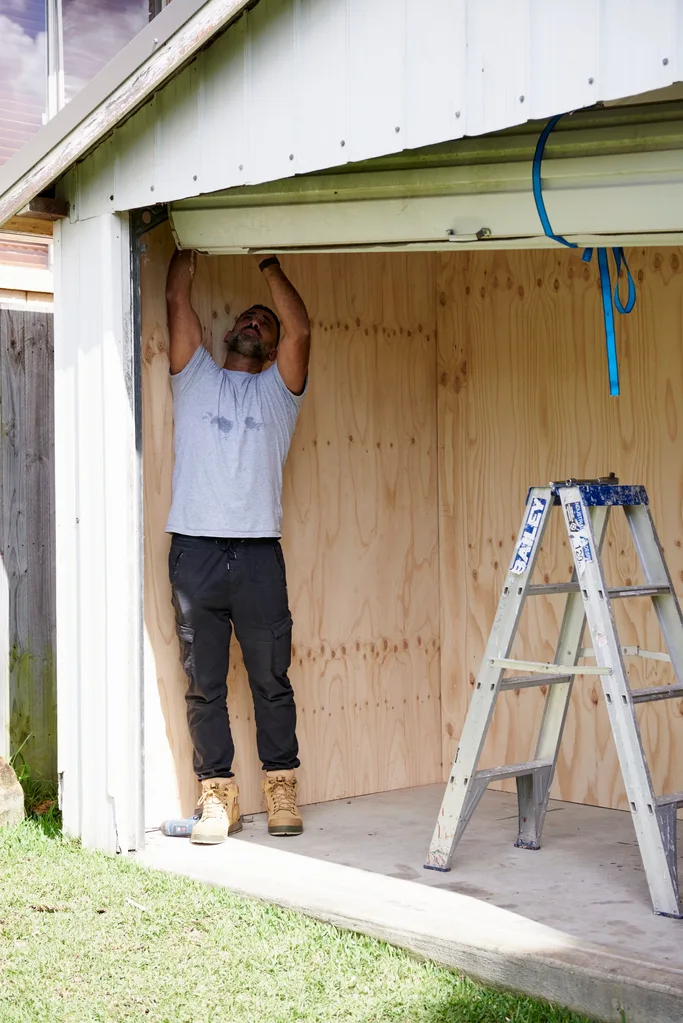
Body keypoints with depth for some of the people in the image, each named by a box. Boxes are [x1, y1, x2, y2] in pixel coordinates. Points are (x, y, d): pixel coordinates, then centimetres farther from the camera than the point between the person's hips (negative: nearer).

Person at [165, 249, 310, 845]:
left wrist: (269, 263, 6)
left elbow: (300, 329, -1)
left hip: (258, 554, 0)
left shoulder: (278, 390, 14)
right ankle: (219, 796, 11)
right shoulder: (195, 376, 17)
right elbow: (177, 300, 10)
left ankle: (282, 791, 14)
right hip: (195, 550, 1)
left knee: (271, 680, 4)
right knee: (203, 684, 3)